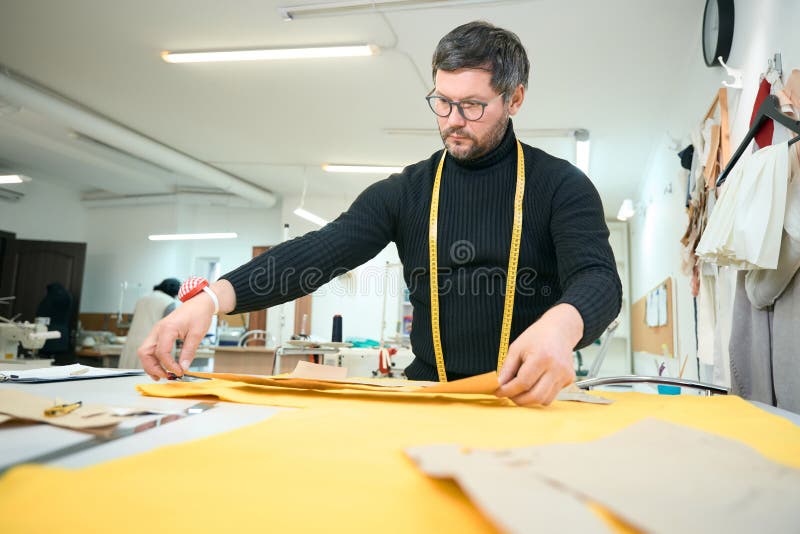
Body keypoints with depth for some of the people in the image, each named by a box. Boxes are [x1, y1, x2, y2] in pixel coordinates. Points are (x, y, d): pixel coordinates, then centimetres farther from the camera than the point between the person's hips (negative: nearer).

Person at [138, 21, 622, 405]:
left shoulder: (560, 184, 0)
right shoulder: (406, 190, 6)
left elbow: (599, 278, -14)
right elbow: (318, 253, -5)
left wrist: (560, 324, -40)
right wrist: (213, 297, -20)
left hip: (529, 397, -1)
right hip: (430, 396, 2)